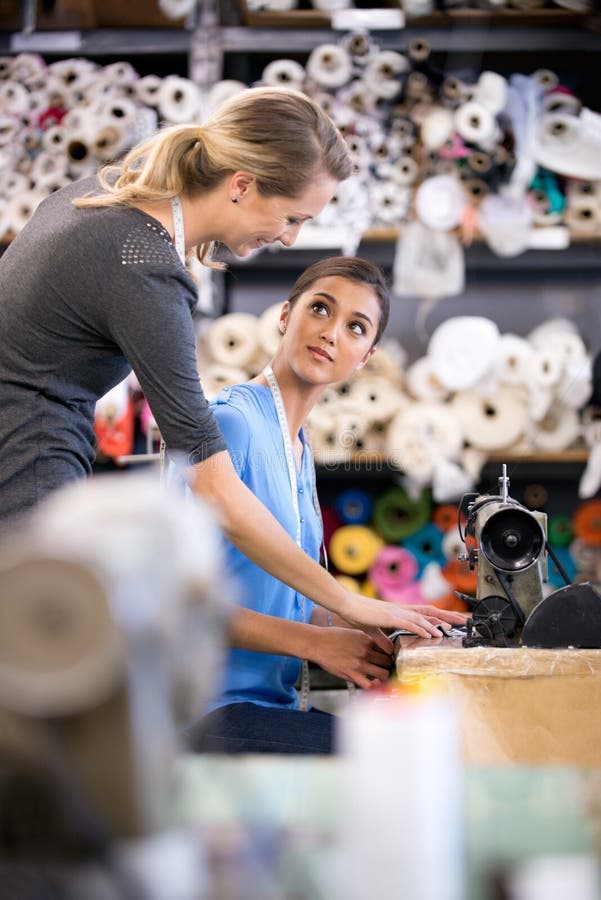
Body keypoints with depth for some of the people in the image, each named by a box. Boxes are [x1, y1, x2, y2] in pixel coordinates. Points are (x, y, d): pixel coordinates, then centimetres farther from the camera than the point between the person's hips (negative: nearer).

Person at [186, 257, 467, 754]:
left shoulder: (301, 449, 17)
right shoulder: (231, 421, -11)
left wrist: (379, 623, 9)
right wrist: (315, 642, -17)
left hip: (278, 705, 9)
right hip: (219, 712, -8)